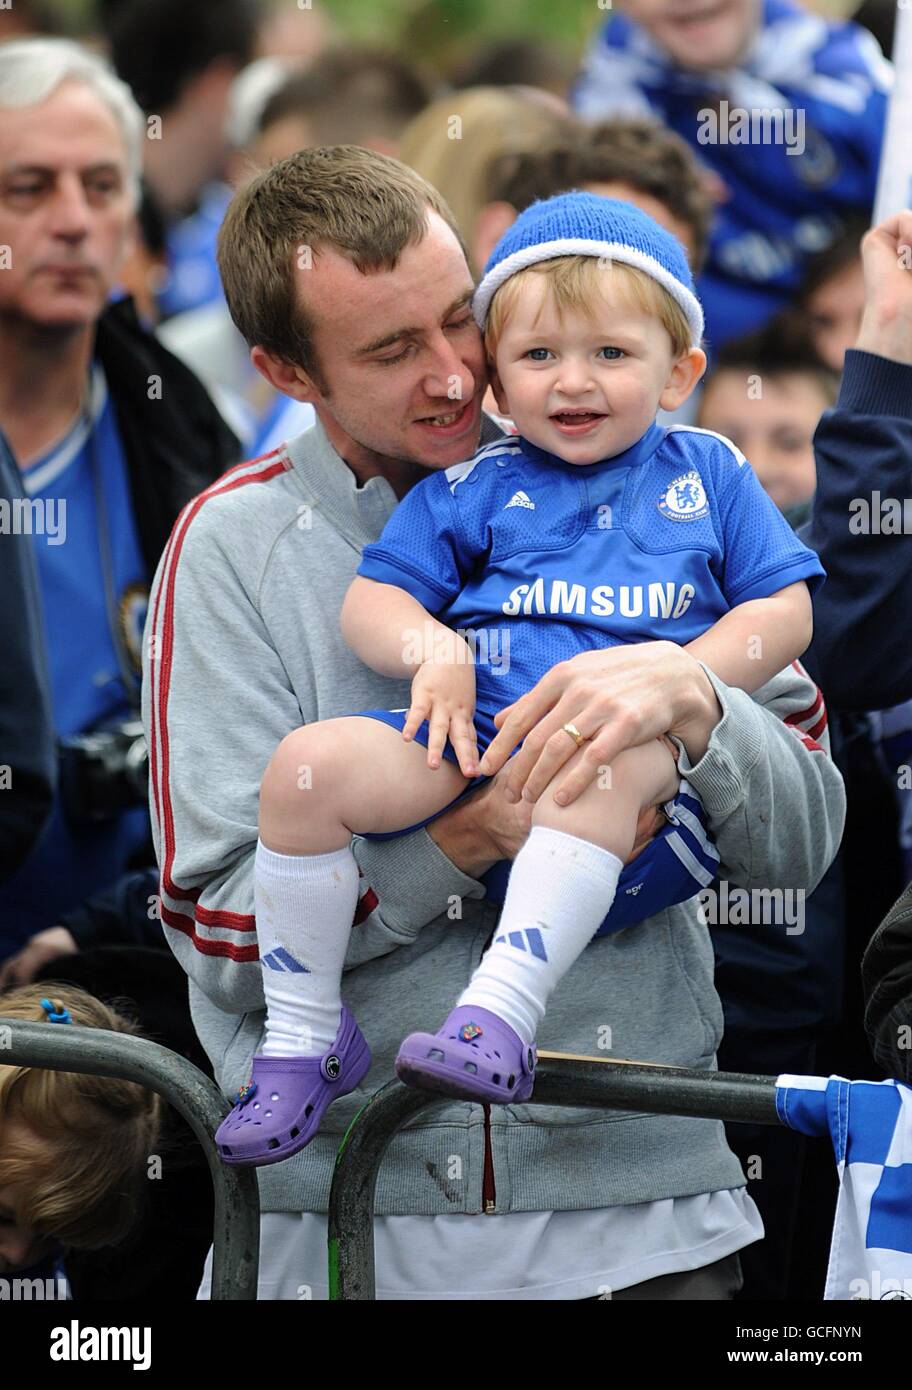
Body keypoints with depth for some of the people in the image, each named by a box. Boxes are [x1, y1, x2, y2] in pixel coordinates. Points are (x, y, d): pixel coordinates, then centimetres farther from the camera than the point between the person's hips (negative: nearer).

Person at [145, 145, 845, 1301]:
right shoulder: (237, 543, -1)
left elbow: (804, 842, -1)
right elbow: (222, 934, -8)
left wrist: (690, 701, -21)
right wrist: (469, 837, -22)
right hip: (339, 1212, -1)